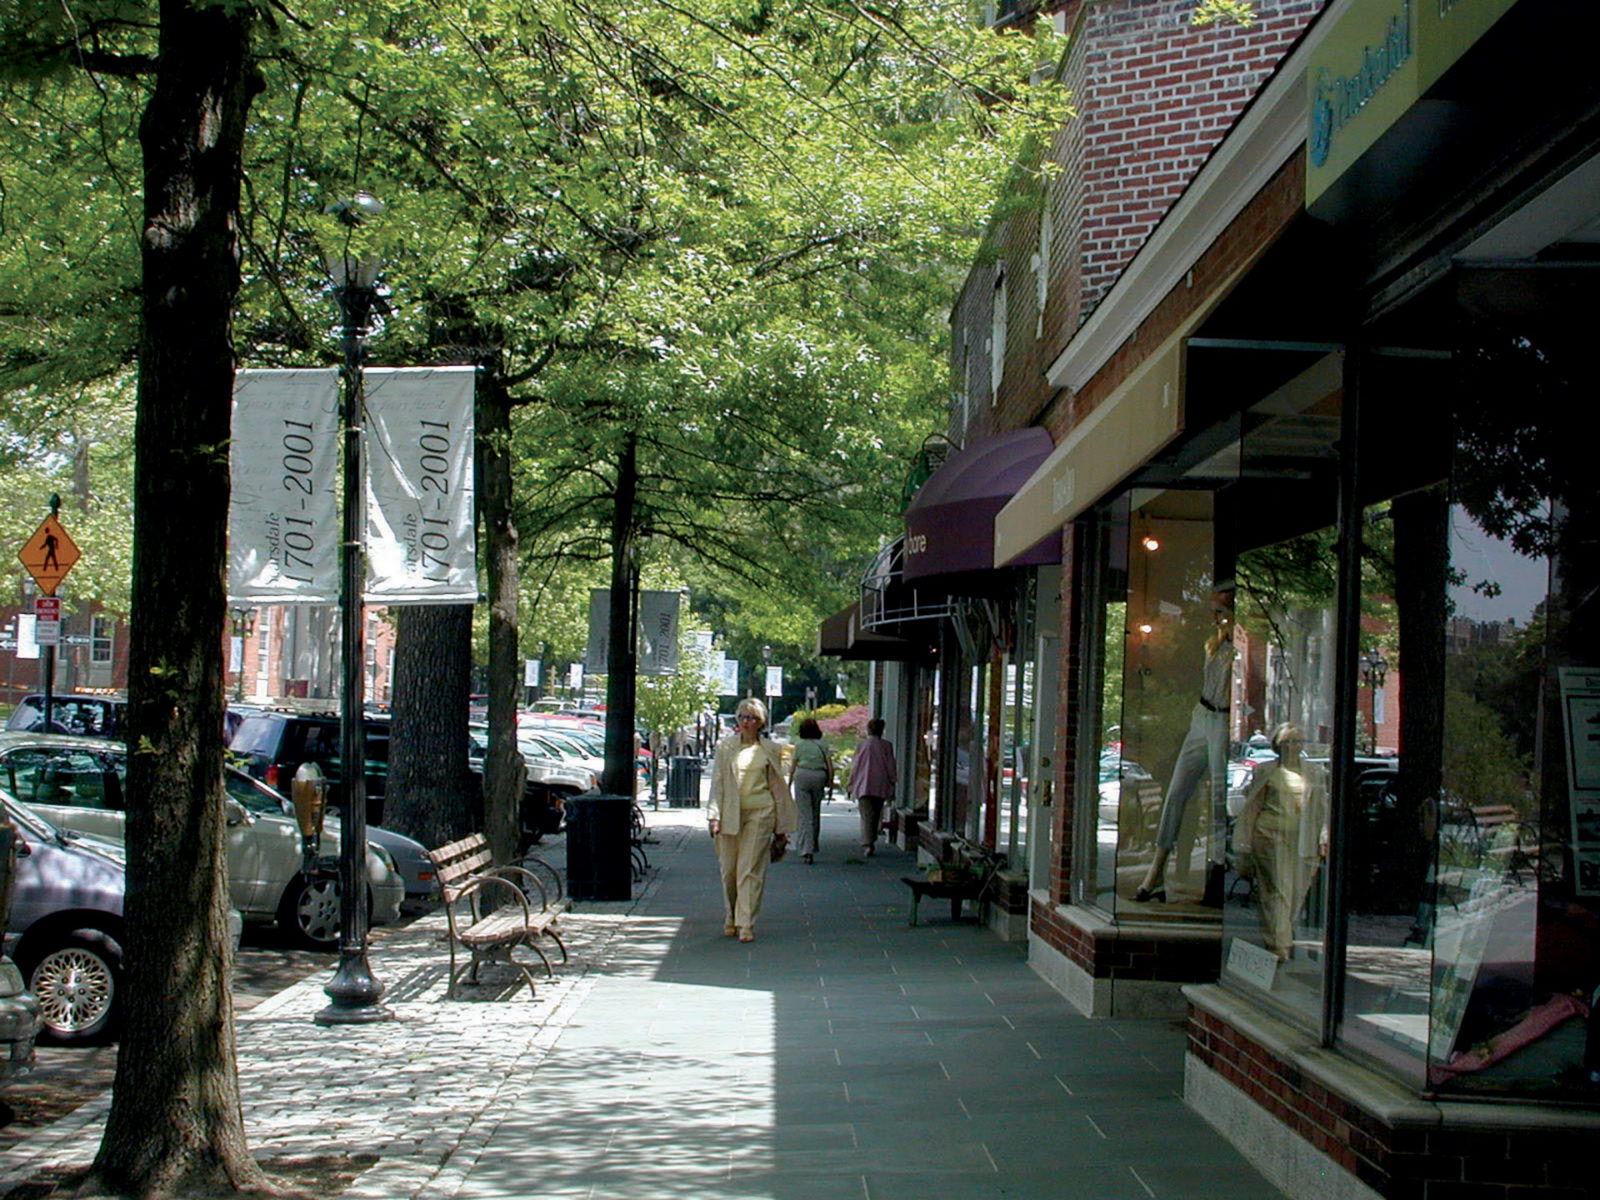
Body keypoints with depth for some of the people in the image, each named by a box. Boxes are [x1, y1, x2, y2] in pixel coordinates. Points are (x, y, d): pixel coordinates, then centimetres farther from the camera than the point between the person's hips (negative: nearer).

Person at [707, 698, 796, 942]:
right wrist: (715, 816, -4)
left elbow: (777, 787, 10)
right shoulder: (725, 747, 7)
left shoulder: (769, 750, 6)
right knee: (729, 869, 7)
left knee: (750, 869, -7)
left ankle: (746, 924, -7)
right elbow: (717, 782, 6)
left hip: (759, 813, -1)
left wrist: (781, 826, 9)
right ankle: (730, 919, 25)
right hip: (730, 814, 1)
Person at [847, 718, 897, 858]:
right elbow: (890, 767, 1)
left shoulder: (862, 745, -2)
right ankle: (871, 842, 25)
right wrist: (892, 784, 10)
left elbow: (855, 766, 1)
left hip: (864, 785, -2)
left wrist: (851, 784, 9)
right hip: (881, 786, 2)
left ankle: (867, 844, -19)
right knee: (876, 815, 17)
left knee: (866, 816, -5)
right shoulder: (886, 746, -1)